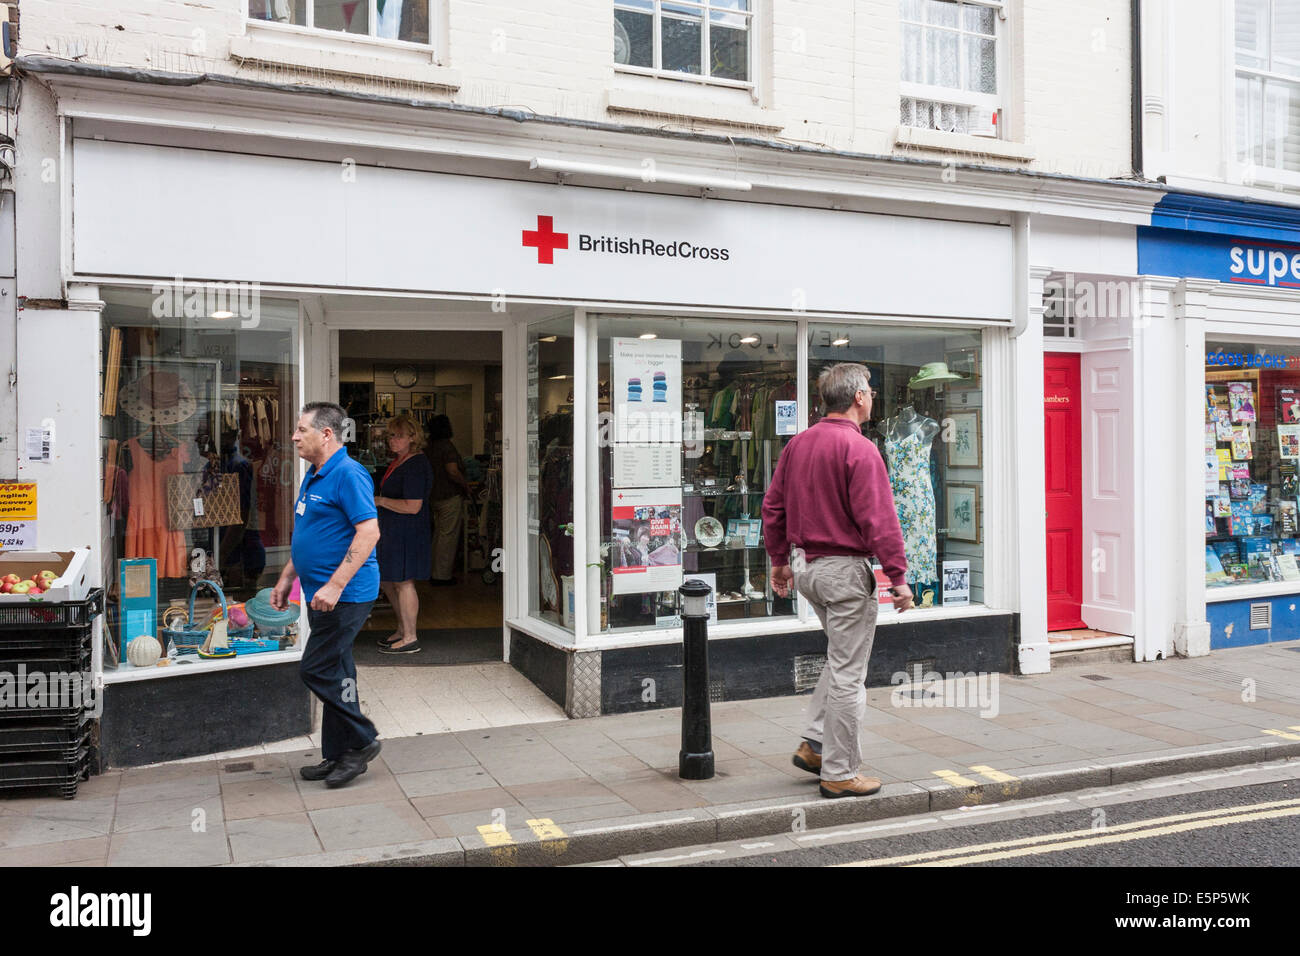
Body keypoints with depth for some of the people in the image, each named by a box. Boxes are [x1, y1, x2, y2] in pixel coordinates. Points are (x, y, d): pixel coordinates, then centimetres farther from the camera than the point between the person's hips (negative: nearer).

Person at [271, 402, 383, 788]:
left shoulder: (348, 475, -16)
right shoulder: (313, 478, 15)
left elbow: (369, 532, -24)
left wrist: (334, 586, -26)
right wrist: (285, 580, 22)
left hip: (346, 594, -10)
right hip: (321, 594, 10)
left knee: (317, 669, -8)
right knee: (334, 672, 13)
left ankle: (362, 741, 6)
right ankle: (338, 756, 22)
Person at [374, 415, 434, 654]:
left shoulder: (416, 466, -18)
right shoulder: (398, 462, 14)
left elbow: (412, 506, -24)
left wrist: (380, 500, -16)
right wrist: (376, 498, 10)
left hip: (408, 533, -11)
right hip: (391, 532, 11)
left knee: (403, 581, -4)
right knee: (385, 580, 18)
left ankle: (410, 639, 5)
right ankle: (402, 629, 32)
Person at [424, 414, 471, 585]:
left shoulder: (430, 446, 10)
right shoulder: (447, 446, -16)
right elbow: (452, 472, -24)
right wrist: (466, 485, -10)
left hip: (434, 496, 9)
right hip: (450, 496, -9)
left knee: (438, 534, 18)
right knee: (448, 536, -3)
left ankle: (434, 572, 24)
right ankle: (442, 576, 0)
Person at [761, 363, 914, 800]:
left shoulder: (797, 444, 8)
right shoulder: (859, 449, -16)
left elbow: (773, 506, 13)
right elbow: (878, 519, -20)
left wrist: (779, 560, 22)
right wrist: (898, 577, -15)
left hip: (805, 565, 8)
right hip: (844, 568, -8)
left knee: (842, 655, 24)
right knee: (847, 672, 2)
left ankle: (815, 744, 22)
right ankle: (839, 773, 11)